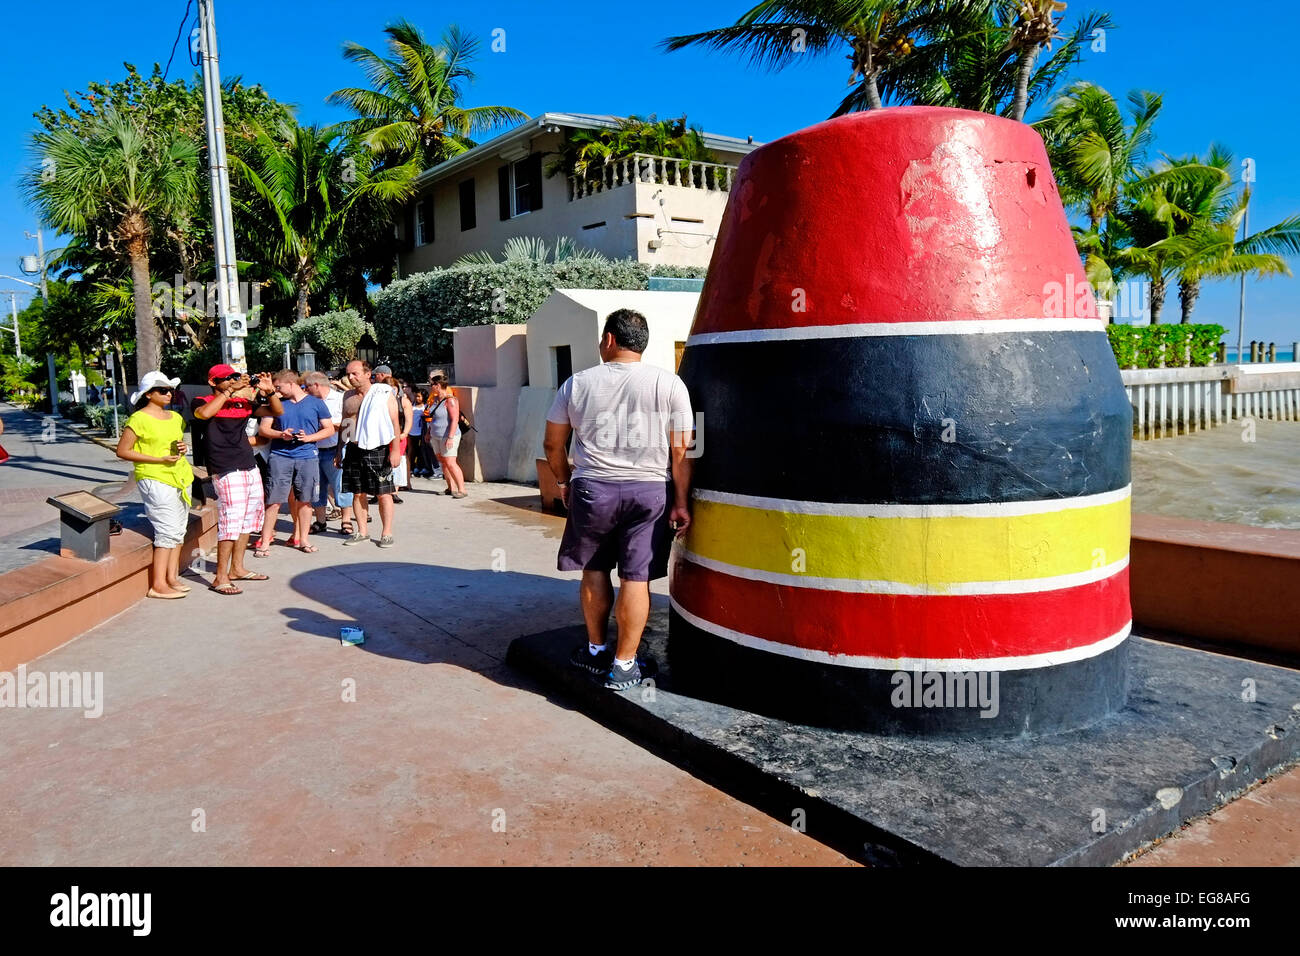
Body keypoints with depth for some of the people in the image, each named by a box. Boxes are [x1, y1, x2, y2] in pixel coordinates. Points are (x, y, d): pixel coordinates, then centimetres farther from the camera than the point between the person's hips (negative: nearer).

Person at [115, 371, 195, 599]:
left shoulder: (175, 417, 15)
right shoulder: (139, 419, -7)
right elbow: (122, 451, -8)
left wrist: (183, 448, 4)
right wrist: (159, 459, -16)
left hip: (180, 477, 8)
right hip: (154, 479, -8)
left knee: (179, 530, 8)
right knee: (168, 530, -13)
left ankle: (172, 577, 16)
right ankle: (158, 585, -10)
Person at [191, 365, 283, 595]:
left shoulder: (244, 402, 16)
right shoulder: (203, 402, -1)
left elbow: (277, 411, 15)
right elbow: (204, 413, -25)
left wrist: (270, 391, -2)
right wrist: (231, 391, -21)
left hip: (250, 468, 8)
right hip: (226, 471, -8)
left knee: (249, 517, 14)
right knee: (232, 519, -14)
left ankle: (237, 568, 25)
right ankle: (220, 578, -10)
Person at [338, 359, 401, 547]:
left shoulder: (384, 394, -4)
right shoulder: (348, 397, 12)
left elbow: (395, 424, -6)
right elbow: (344, 425, 20)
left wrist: (395, 450, -13)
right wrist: (340, 450, 16)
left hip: (377, 450, -5)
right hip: (354, 450, 5)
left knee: (383, 494, 0)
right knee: (358, 493, 8)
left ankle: (387, 534, 8)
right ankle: (362, 532, 19)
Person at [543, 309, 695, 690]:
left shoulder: (577, 383, 2)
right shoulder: (669, 384, -1)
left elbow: (553, 444, 8)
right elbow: (681, 451, -4)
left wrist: (564, 481, 23)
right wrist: (681, 503, 2)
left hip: (592, 489, 1)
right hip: (651, 491, -1)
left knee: (594, 569, 17)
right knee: (635, 577, 3)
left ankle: (596, 650, 28)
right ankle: (623, 665, 9)